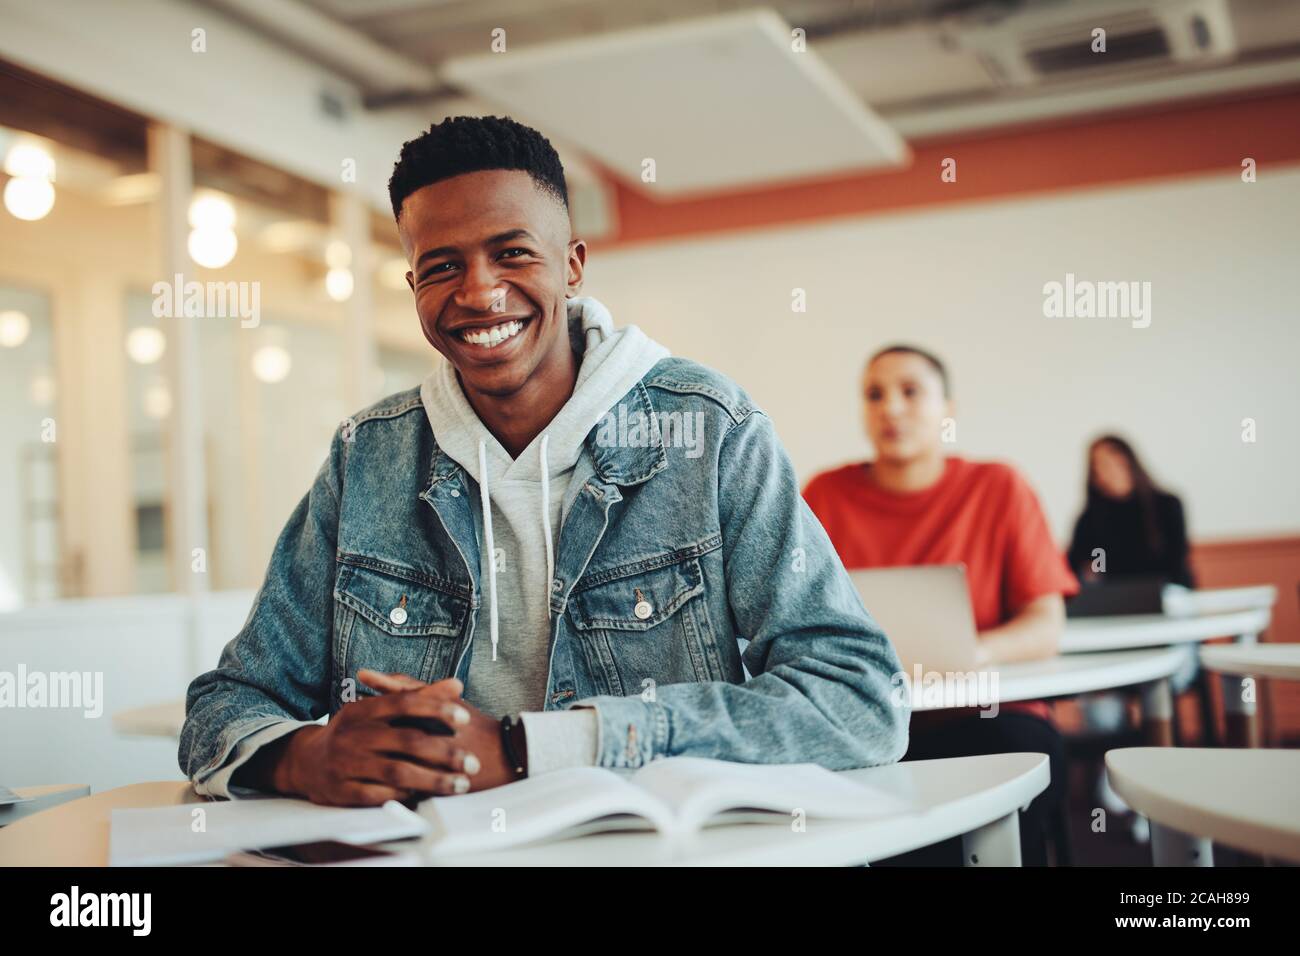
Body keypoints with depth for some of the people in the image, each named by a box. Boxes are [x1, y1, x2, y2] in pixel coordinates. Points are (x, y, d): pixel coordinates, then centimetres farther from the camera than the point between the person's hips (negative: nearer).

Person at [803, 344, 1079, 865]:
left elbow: (1045, 626, -2)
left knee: (1025, 746, -33)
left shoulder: (1000, 489, 5)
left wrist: (968, 653, -22)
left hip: (980, 715, 0)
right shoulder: (826, 494, 8)